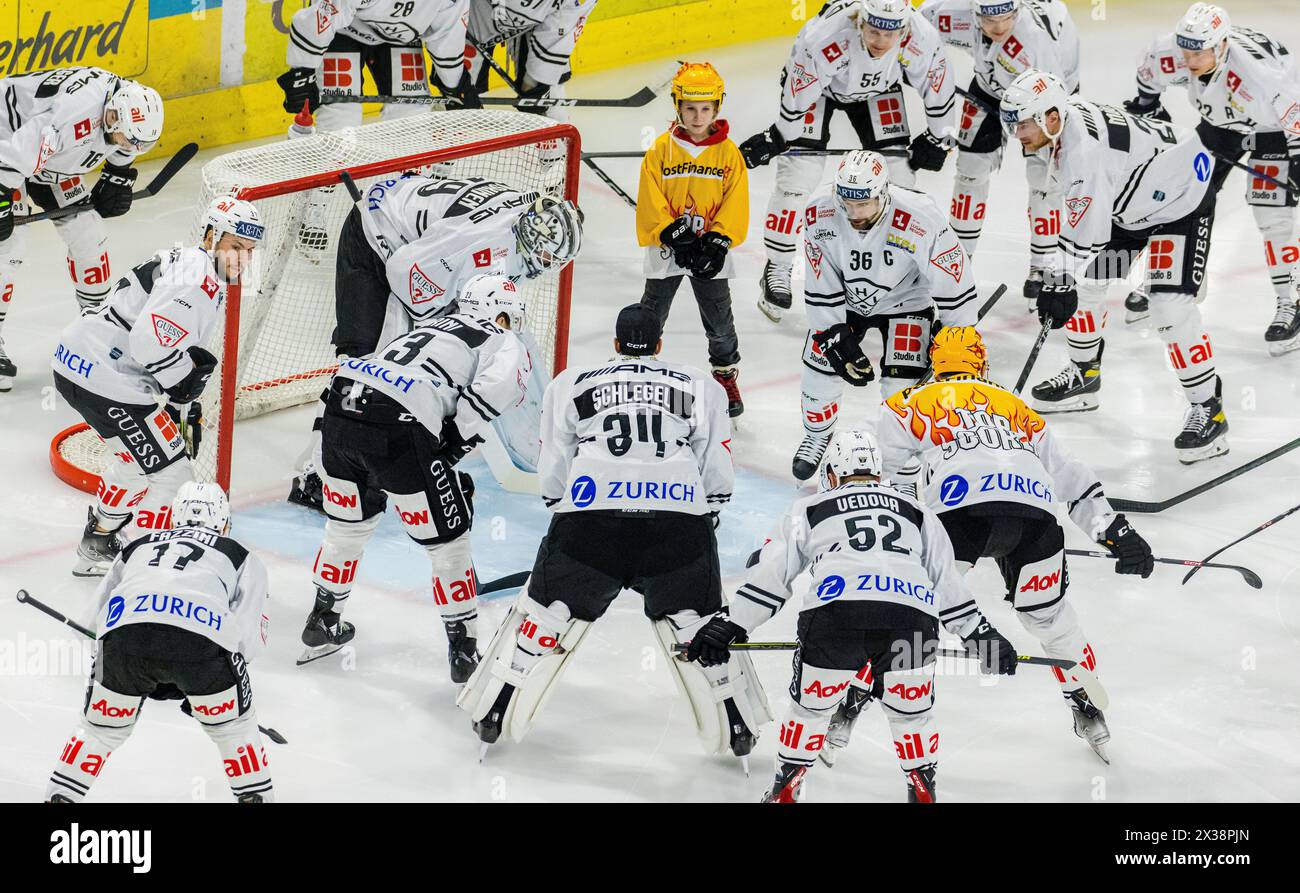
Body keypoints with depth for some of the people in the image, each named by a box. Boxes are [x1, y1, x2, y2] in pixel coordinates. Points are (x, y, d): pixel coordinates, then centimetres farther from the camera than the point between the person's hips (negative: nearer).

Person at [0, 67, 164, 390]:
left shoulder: (129, 106, -16)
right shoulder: (74, 114, -42)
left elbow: (122, 149, 11)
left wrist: (118, 181, 9)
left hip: (51, 160, 8)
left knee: (88, 234, 8)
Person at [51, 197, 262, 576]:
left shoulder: (210, 278, 17)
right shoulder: (195, 279, -19)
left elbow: (180, 347, 25)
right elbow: (149, 343, -28)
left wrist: (186, 407, 21)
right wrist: (187, 378, -12)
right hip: (104, 378, -11)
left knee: (136, 460, 32)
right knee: (170, 473, -5)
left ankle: (98, 543, 48)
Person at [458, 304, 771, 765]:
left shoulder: (570, 383, 21)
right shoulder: (702, 387, 20)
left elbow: (552, 473, 19)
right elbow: (718, 473, 16)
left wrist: (566, 516, 34)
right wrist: (704, 519, 31)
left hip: (590, 512, 0)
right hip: (679, 520, 0)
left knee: (548, 608, 15)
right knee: (696, 623, 16)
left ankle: (495, 714, 18)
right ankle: (735, 727, 17)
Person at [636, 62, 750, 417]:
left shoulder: (728, 153, -4)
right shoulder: (662, 149, -6)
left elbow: (735, 202, -4)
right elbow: (651, 201, -8)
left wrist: (719, 240, -15)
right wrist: (672, 234, -18)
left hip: (710, 250, 0)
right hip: (667, 246, 0)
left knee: (719, 317, 8)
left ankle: (726, 374, 28)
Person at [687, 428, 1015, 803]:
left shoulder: (810, 509, 29)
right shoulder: (916, 511, 35)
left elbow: (770, 573, 22)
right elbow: (947, 580, 34)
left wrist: (726, 625, 24)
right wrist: (983, 635, 40)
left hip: (835, 615, -1)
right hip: (912, 616, 1)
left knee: (811, 704, 22)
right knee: (912, 710, 25)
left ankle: (784, 791, 26)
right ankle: (923, 792, 25)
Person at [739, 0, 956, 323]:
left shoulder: (922, 39, -33)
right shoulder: (826, 37, -43)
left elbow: (937, 86, -13)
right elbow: (797, 97, -28)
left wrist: (936, 138, -1)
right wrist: (774, 139, -16)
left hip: (876, 89, 3)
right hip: (814, 81, -3)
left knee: (897, 169, -3)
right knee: (800, 170, -12)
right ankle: (777, 271, 2)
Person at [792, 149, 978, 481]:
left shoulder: (920, 220, -37)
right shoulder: (819, 213, -28)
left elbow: (954, 280, -24)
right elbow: (820, 283, -16)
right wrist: (837, 337, -17)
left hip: (904, 301, -3)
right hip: (842, 300, 3)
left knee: (901, 384, -12)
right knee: (821, 367, 2)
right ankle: (817, 436, 34)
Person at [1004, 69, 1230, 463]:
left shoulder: (1085, 151, -35)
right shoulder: (1067, 117, -6)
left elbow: (1087, 233, -37)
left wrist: (1066, 285, -38)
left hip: (1183, 201, -10)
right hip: (1130, 202, 10)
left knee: (1171, 305, -19)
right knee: (1084, 279, 10)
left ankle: (1208, 410, -11)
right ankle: (1084, 375, 29)